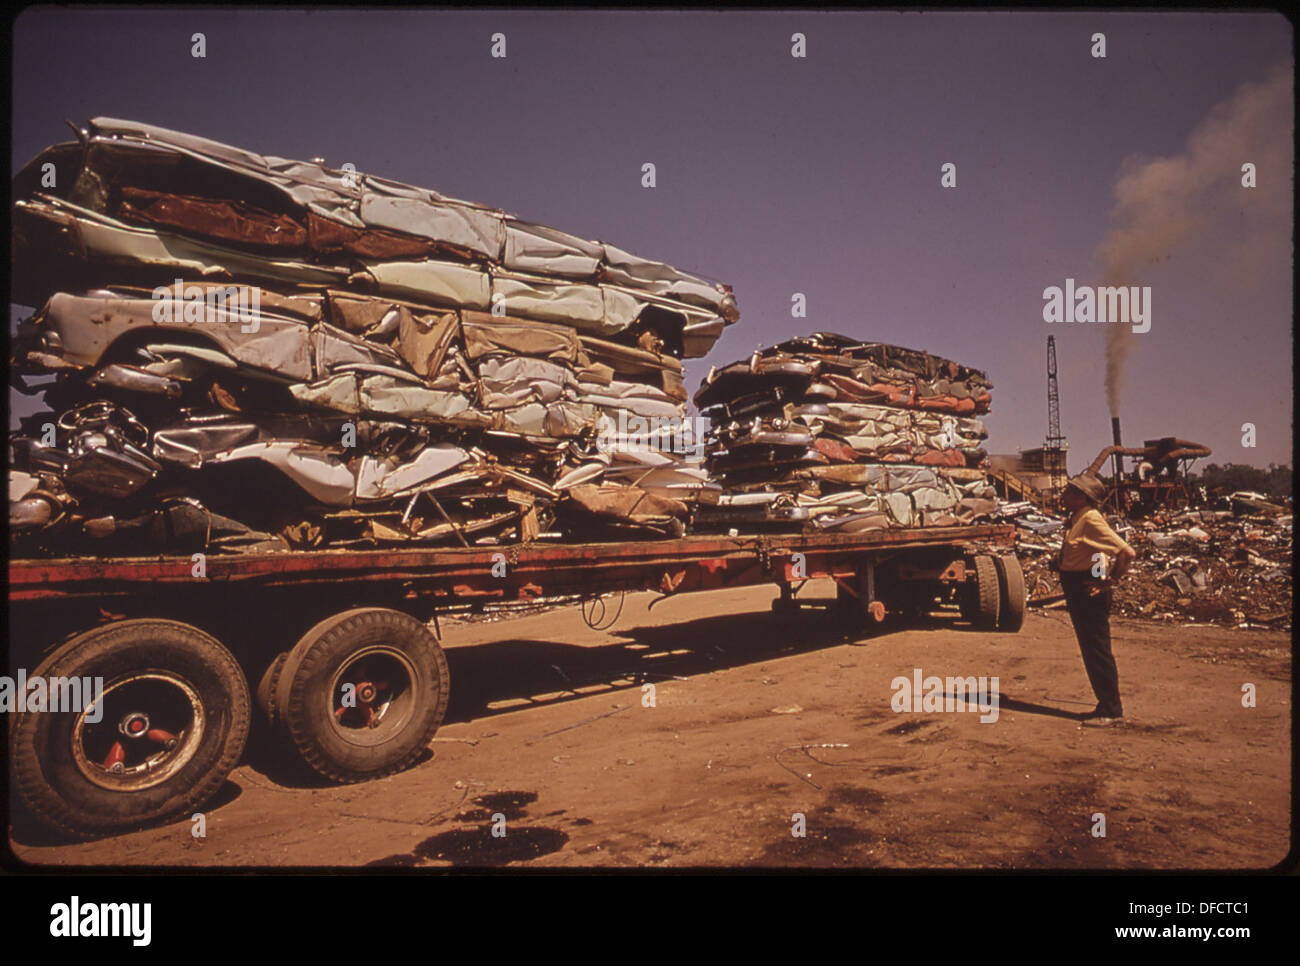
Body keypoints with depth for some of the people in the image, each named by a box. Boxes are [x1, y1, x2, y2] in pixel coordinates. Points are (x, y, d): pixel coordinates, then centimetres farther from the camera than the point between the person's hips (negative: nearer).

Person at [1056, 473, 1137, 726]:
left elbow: (1128, 553, -23)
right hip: (1076, 591, 10)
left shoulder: (1092, 520, -18)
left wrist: (1109, 582, -18)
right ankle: (1106, 705, 25)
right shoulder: (1075, 519, 10)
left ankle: (1112, 711, 6)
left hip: (1089, 590, -10)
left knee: (1098, 651, -3)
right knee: (1090, 650, 15)